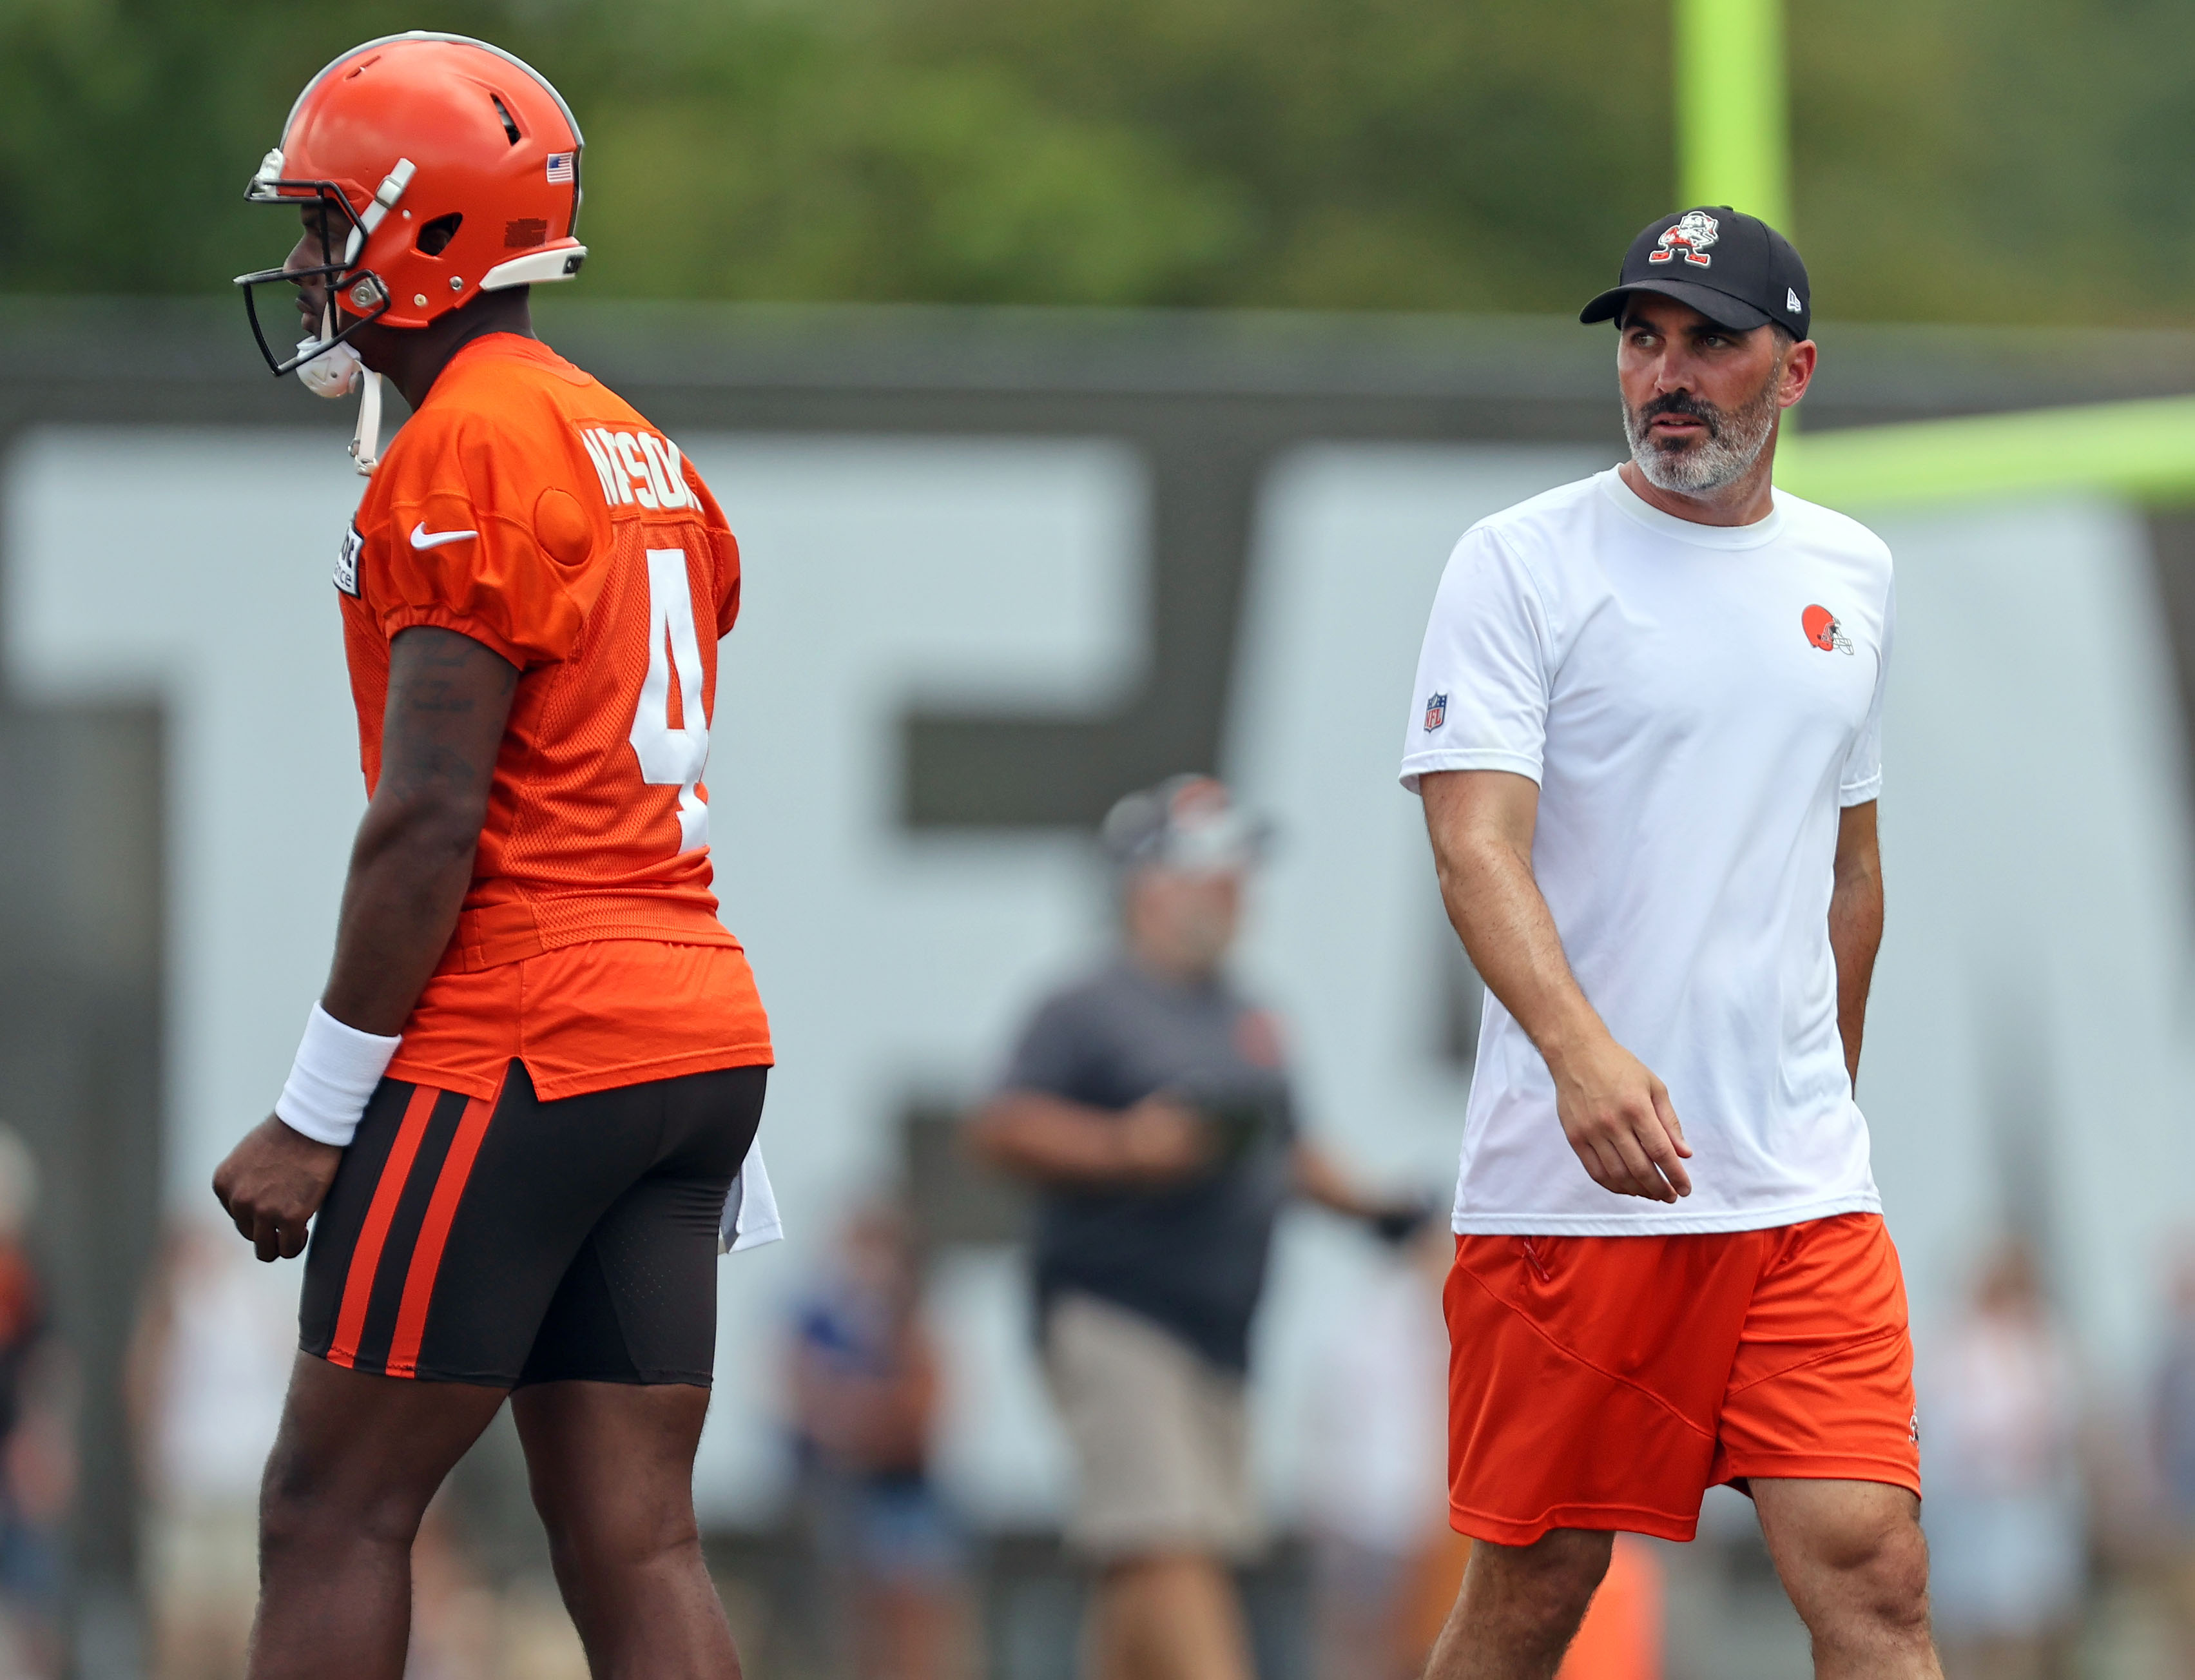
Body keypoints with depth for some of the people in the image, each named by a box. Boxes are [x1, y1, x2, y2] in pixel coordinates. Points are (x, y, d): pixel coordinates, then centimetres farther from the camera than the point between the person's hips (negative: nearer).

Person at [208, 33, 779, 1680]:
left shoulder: (468, 452, -11)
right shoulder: (650, 462, 17)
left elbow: (428, 824, -15)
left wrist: (315, 1116, -12)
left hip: (521, 1049, -9)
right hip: (700, 1034, 9)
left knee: (333, 1511, -2)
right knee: (637, 1544, 5)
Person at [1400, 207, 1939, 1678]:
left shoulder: (1851, 573, 13)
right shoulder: (1522, 562, -3)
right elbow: (1475, 841, -15)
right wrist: (1580, 1048, -31)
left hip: (1805, 1187, 3)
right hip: (1566, 1183, -3)